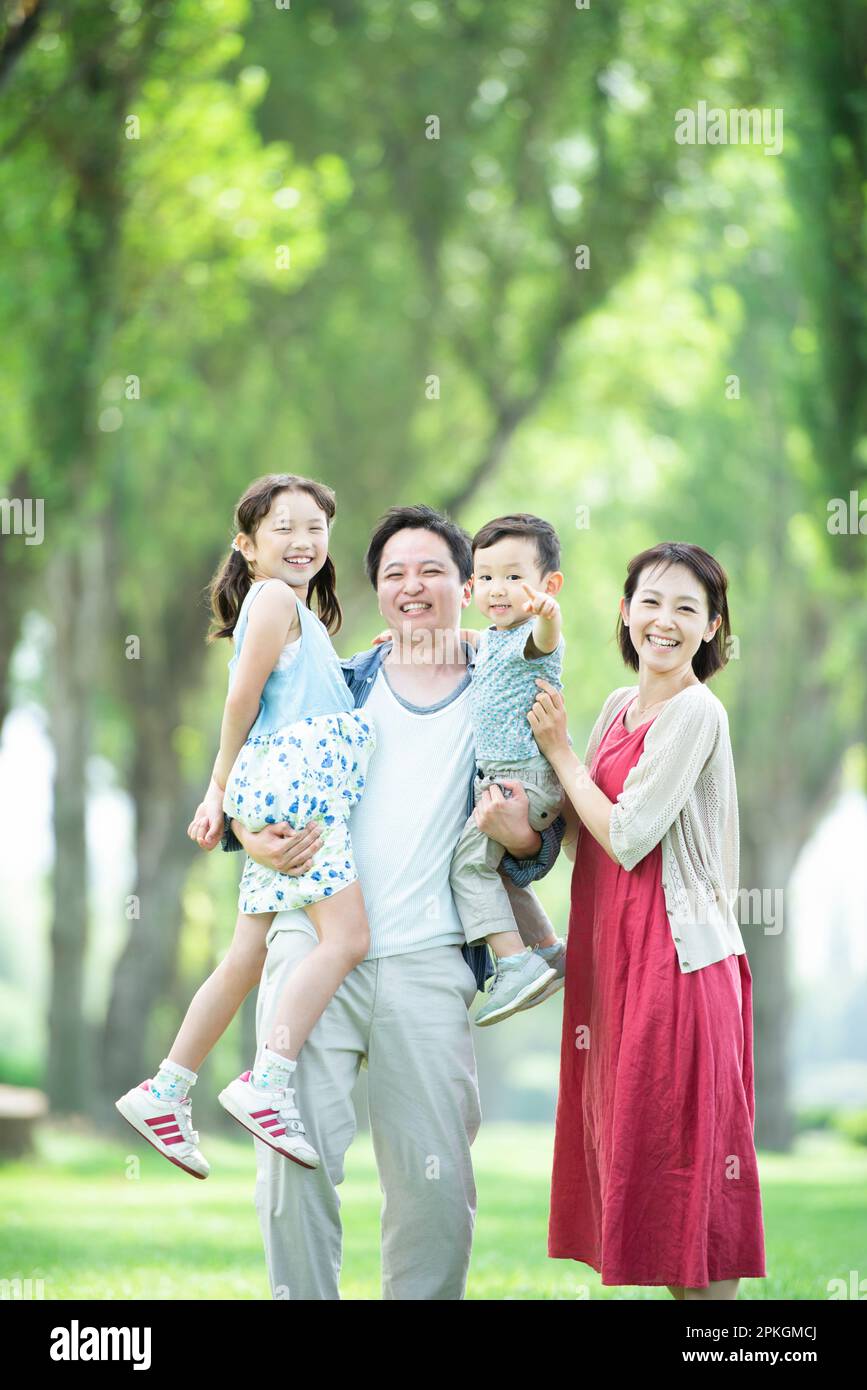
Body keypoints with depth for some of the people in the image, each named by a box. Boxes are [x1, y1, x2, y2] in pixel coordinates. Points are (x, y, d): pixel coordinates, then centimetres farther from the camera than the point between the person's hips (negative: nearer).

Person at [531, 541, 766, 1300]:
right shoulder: (620, 706, 13)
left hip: (675, 959, -8)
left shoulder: (696, 712, -13)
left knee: (684, 1156, -5)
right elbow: (585, 833, 13)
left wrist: (559, 750, -7)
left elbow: (626, 838, -16)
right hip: (613, 954, 8)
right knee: (635, 1151, 10)